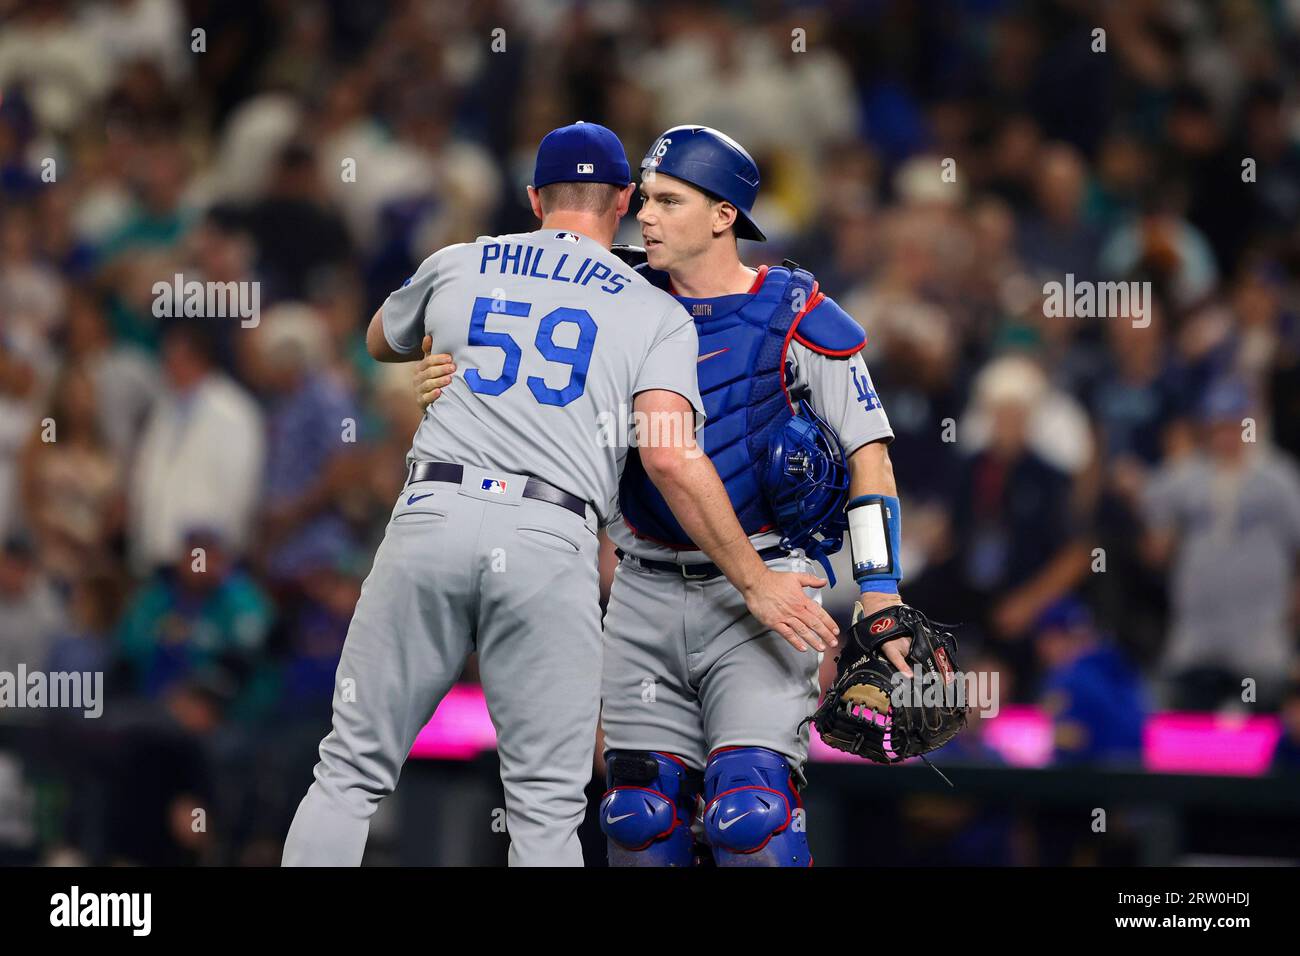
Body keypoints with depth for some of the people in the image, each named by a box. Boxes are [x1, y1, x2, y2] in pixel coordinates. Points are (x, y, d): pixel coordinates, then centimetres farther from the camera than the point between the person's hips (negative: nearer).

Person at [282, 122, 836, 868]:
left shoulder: (457, 267, 18)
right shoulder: (657, 314, 11)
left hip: (432, 518, 2)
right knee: (546, 806, 2)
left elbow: (381, 343, 40)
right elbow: (670, 457, -5)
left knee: (353, 772, 5)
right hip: (554, 543, -2)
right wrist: (755, 583, -1)